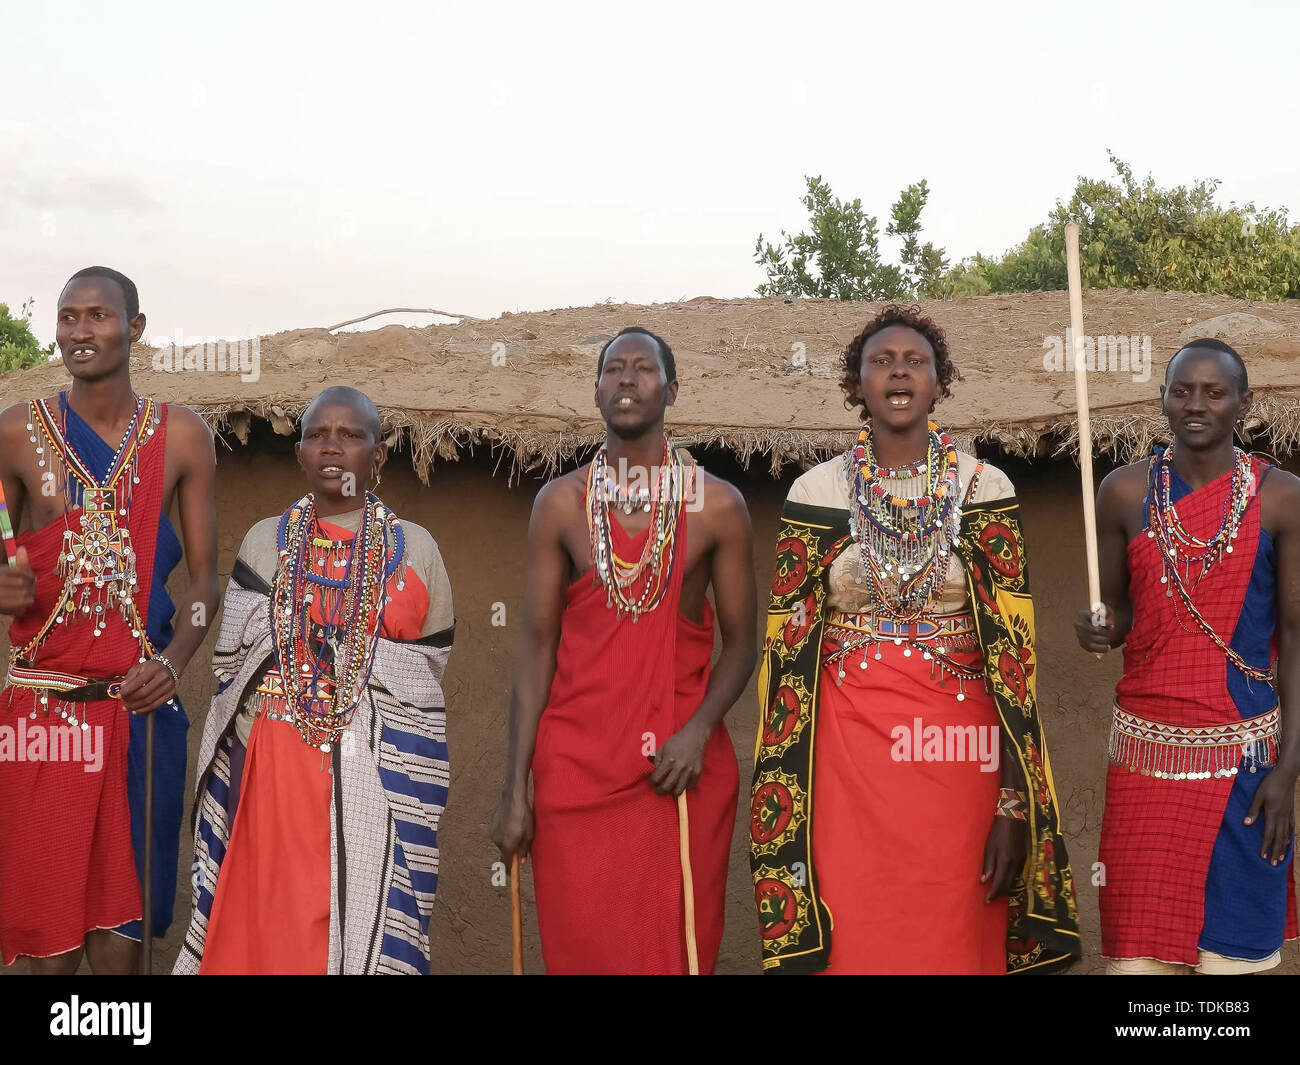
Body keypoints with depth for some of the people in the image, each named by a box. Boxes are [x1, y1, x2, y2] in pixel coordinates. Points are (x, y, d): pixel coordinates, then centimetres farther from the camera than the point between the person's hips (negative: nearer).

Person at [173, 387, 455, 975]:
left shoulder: (413, 547, 7)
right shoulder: (265, 541, 9)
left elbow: (429, 666, 8)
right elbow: (234, 659, 2)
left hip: (375, 770, -1)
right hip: (273, 764, 1)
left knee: (366, 917, -2)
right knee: (272, 920, 2)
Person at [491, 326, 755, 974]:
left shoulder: (717, 505, 0)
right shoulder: (560, 503, 3)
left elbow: (739, 642, 4)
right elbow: (538, 644, 3)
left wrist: (699, 729, -14)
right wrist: (515, 788, -1)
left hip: (681, 767, -1)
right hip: (574, 767, 1)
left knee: (676, 950, 4)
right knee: (579, 947, 5)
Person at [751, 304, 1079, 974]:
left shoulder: (984, 488, 1)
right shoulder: (816, 492, 2)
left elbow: (1013, 650, -2)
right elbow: (788, 649, 5)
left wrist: (1014, 802, -8)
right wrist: (783, 801, 1)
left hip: (956, 755, 0)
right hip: (847, 754, 0)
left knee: (958, 943, 6)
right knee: (853, 943, 5)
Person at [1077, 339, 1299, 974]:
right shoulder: (1124, 492, 2)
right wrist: (1099, 630, -13)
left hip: (1243, 750, -1)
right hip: (1147, 746, 1)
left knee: (1233, 946, 5)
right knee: (1140, 948, -1)